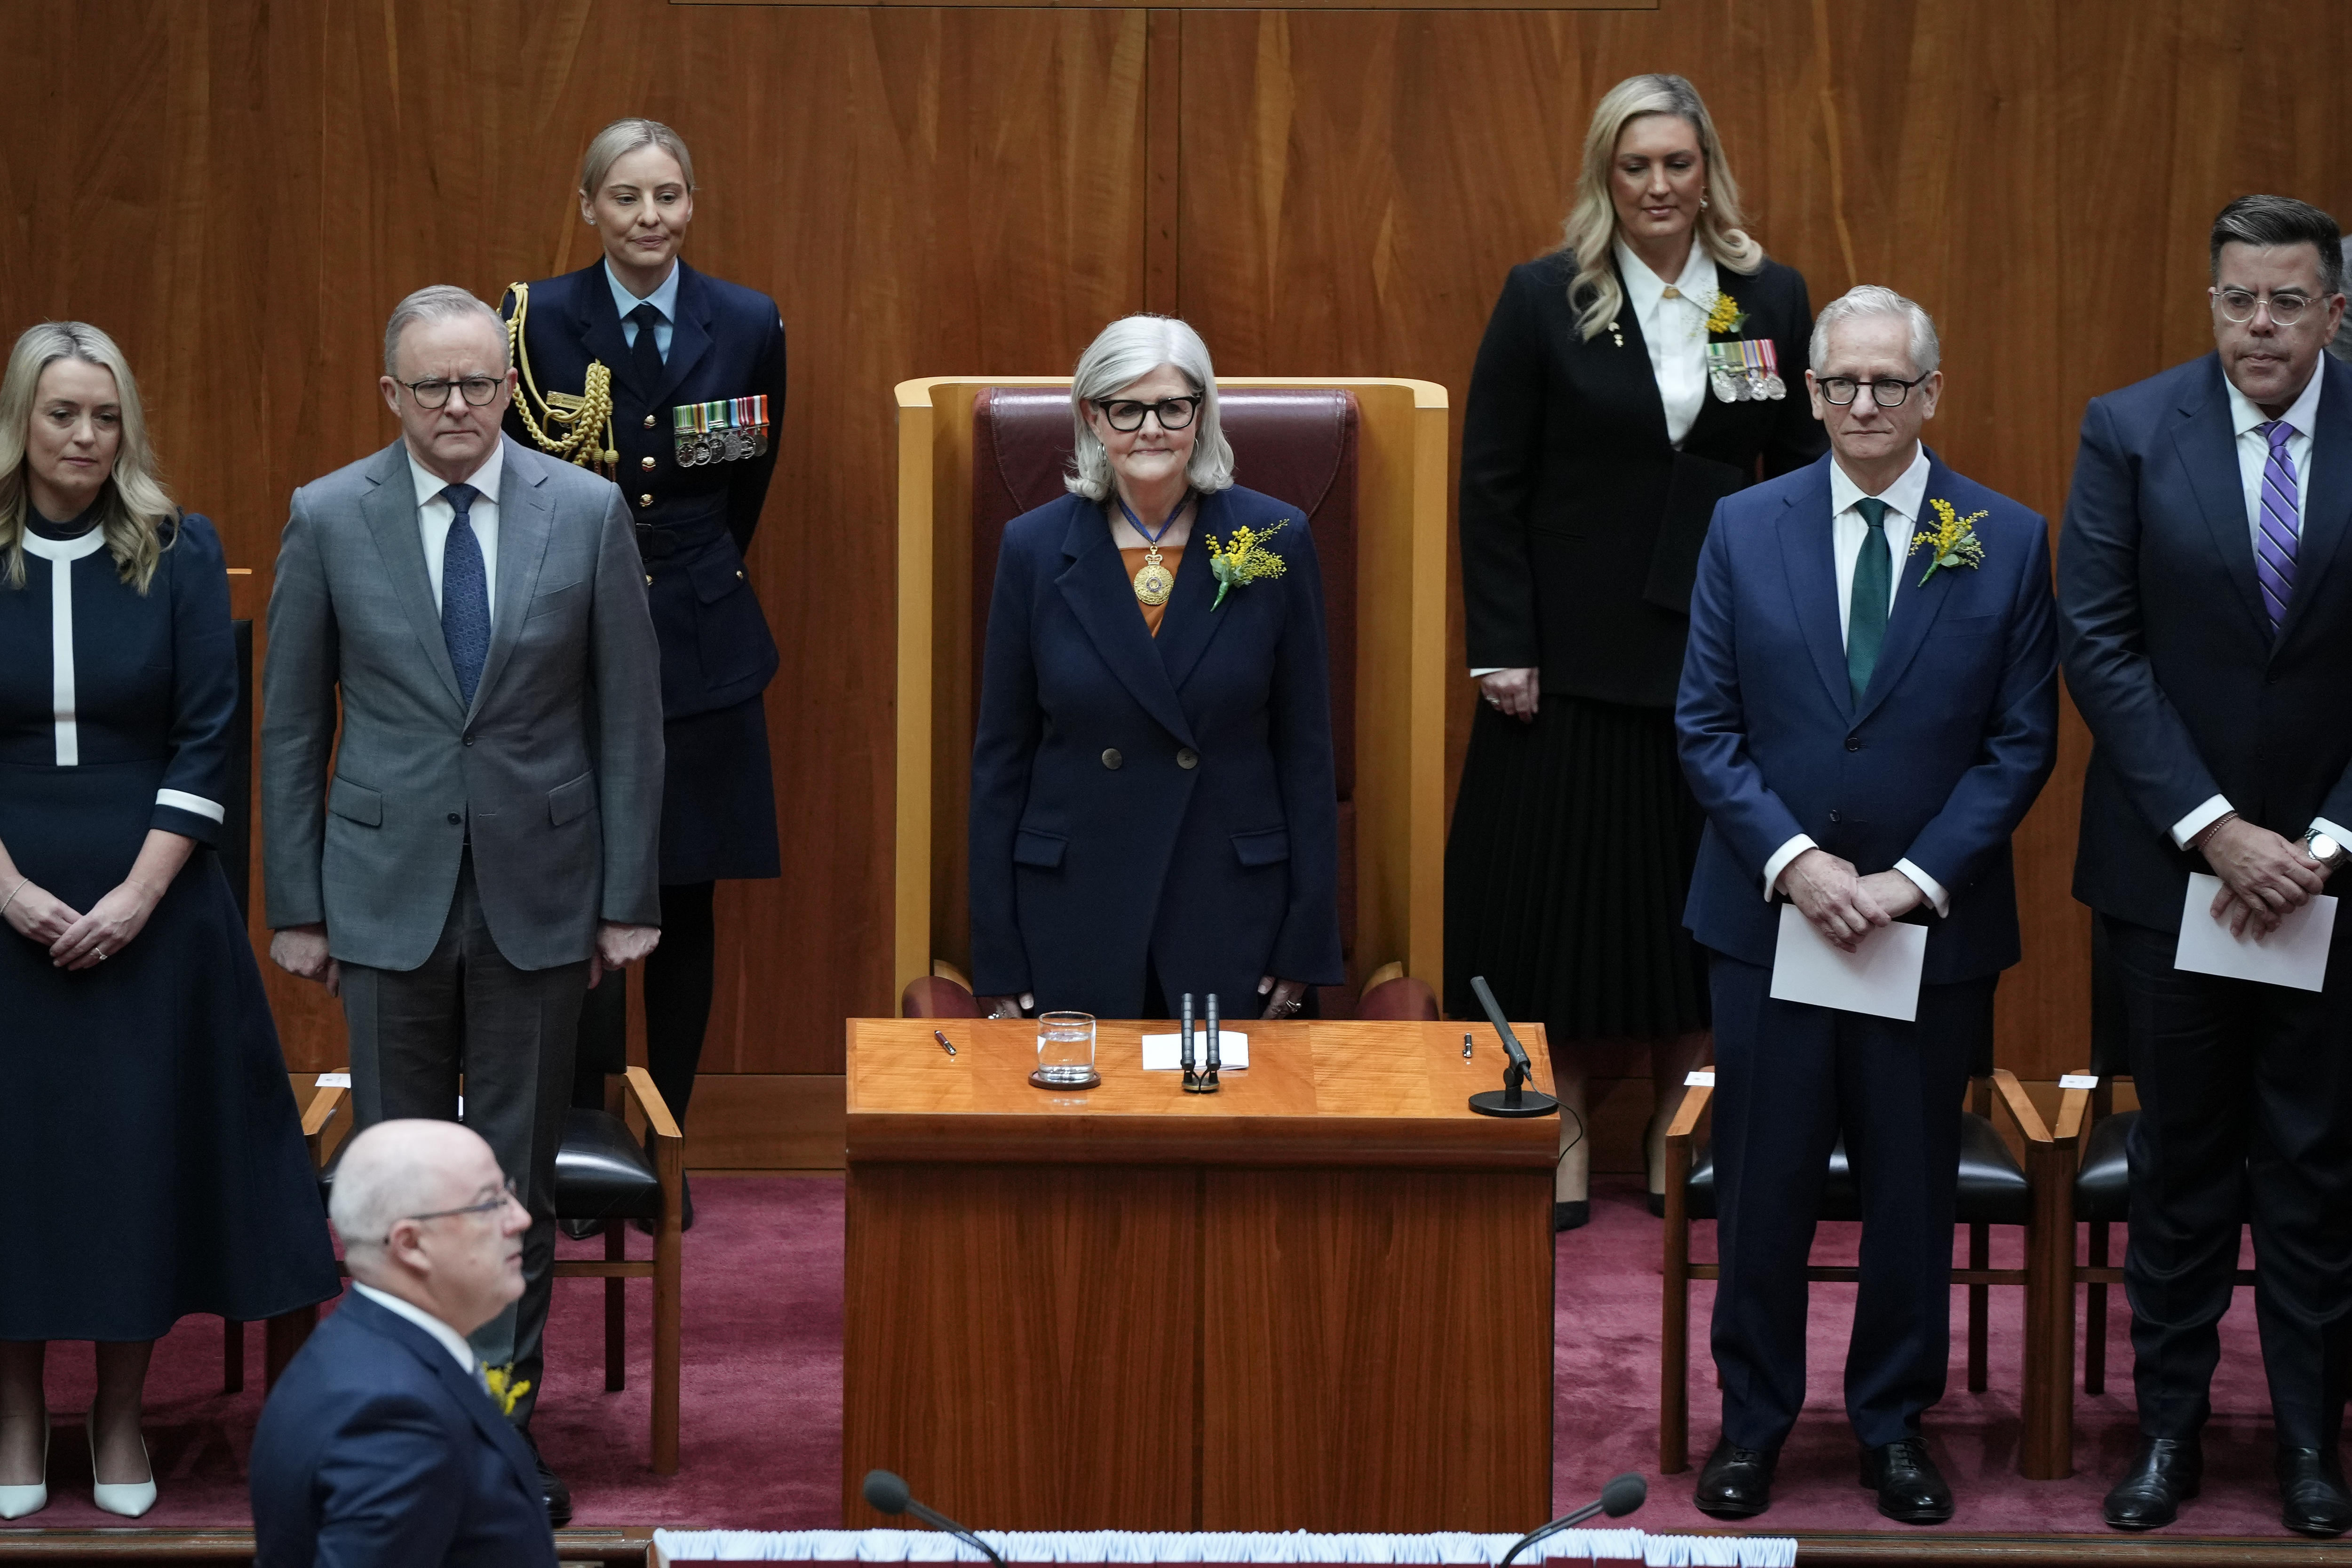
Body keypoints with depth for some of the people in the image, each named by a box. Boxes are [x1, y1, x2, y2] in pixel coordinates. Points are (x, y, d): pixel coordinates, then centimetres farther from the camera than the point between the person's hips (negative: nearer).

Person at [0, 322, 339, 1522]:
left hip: (152, 909, 0)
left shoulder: (178, 556, -1)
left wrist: (137, 894, -12)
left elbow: (206, 737, -3)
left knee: (143, 1146, 3)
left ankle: (121, 1419, 16)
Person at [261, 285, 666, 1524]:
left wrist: (628, 897, 0)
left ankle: (504, 1419, 15)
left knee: (518, 1175, 6)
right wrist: (295, 907, 2)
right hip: (389, 893, 0)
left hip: (538, 891, 0)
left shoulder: (586, 513, -1)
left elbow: (628, 716, 2)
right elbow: (292, 727, 4)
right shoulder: (328, 519, -1)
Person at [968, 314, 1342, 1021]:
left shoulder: (1275, 539, -1)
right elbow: (1001, 756, 3)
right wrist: (997, 961, 0)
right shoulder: (1034, 547, 0)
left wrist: (1307, 941, -2)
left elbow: (1305, 749, 2)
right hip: (1076, 908, 0)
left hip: (1232, 905, 0)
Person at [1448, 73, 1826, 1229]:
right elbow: (1491, 484, -2)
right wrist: (1501, 647, -7)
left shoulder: (1771, 301, 4)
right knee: (1559, 883, 3)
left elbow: (1804, 480, 7)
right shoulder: (1544, 299, -2)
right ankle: (1561, 1142, 15)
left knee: (1701, 892, 7)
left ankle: (1679, 1137, 20)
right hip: (1577, 649, -2)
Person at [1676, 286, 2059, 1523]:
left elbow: (2023, 743, -2)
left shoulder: (2009, 542, -1)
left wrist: (1915, 880, -12)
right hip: (1770, 914, 0)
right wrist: (1795, 861, -13)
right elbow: (1706, 727, 1)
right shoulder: (1745, 529, 2)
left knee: (1913, 1190, 8)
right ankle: (1753, 1421, 19)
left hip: (1933, 924, 0)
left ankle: (1895, 1424, 21)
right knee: (1762, 1187, 5)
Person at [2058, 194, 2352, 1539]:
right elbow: (2101, 646, -7)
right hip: (2172, 859, 0)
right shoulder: (2133, 432, -4)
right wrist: (2213, 828, -13)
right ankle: (2171, 1424, 19)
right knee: (2182, 1157, 9)